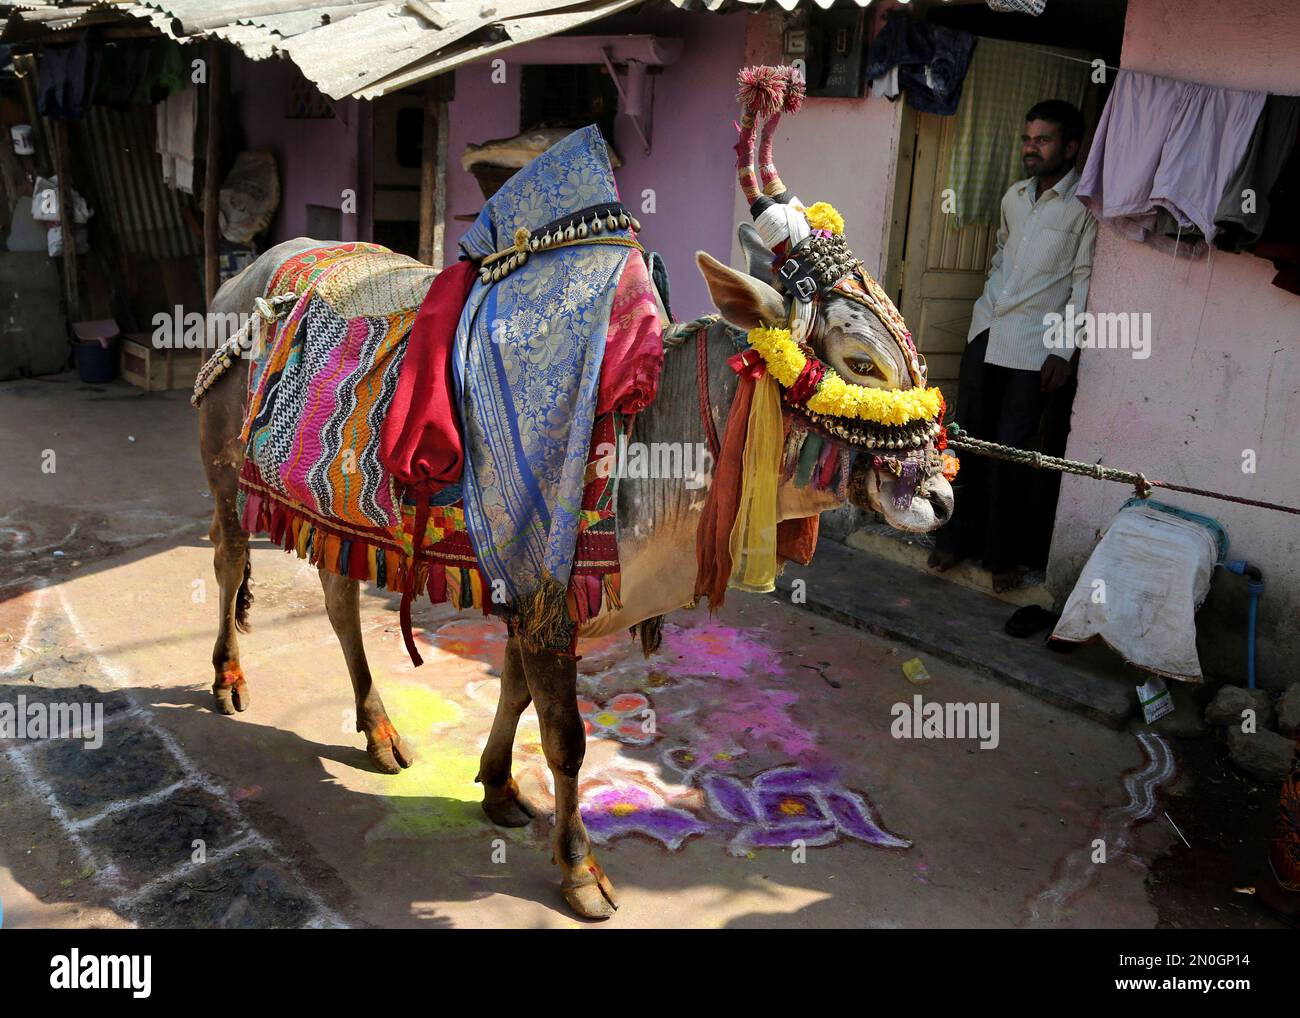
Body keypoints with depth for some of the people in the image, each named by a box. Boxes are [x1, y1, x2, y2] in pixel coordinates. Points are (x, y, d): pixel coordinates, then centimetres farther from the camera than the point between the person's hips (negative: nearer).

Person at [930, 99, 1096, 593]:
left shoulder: (1085, 207, -7)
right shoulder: (1014, 195, 12)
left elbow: (1085, 282, -9)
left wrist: (1067, 350, -13)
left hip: (1035, 344, -6)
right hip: (987, 330, 6)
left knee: (1010, 450, -5)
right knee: (969, 437, 9)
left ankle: (1004, 555, 10)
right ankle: (959, 537, 22)